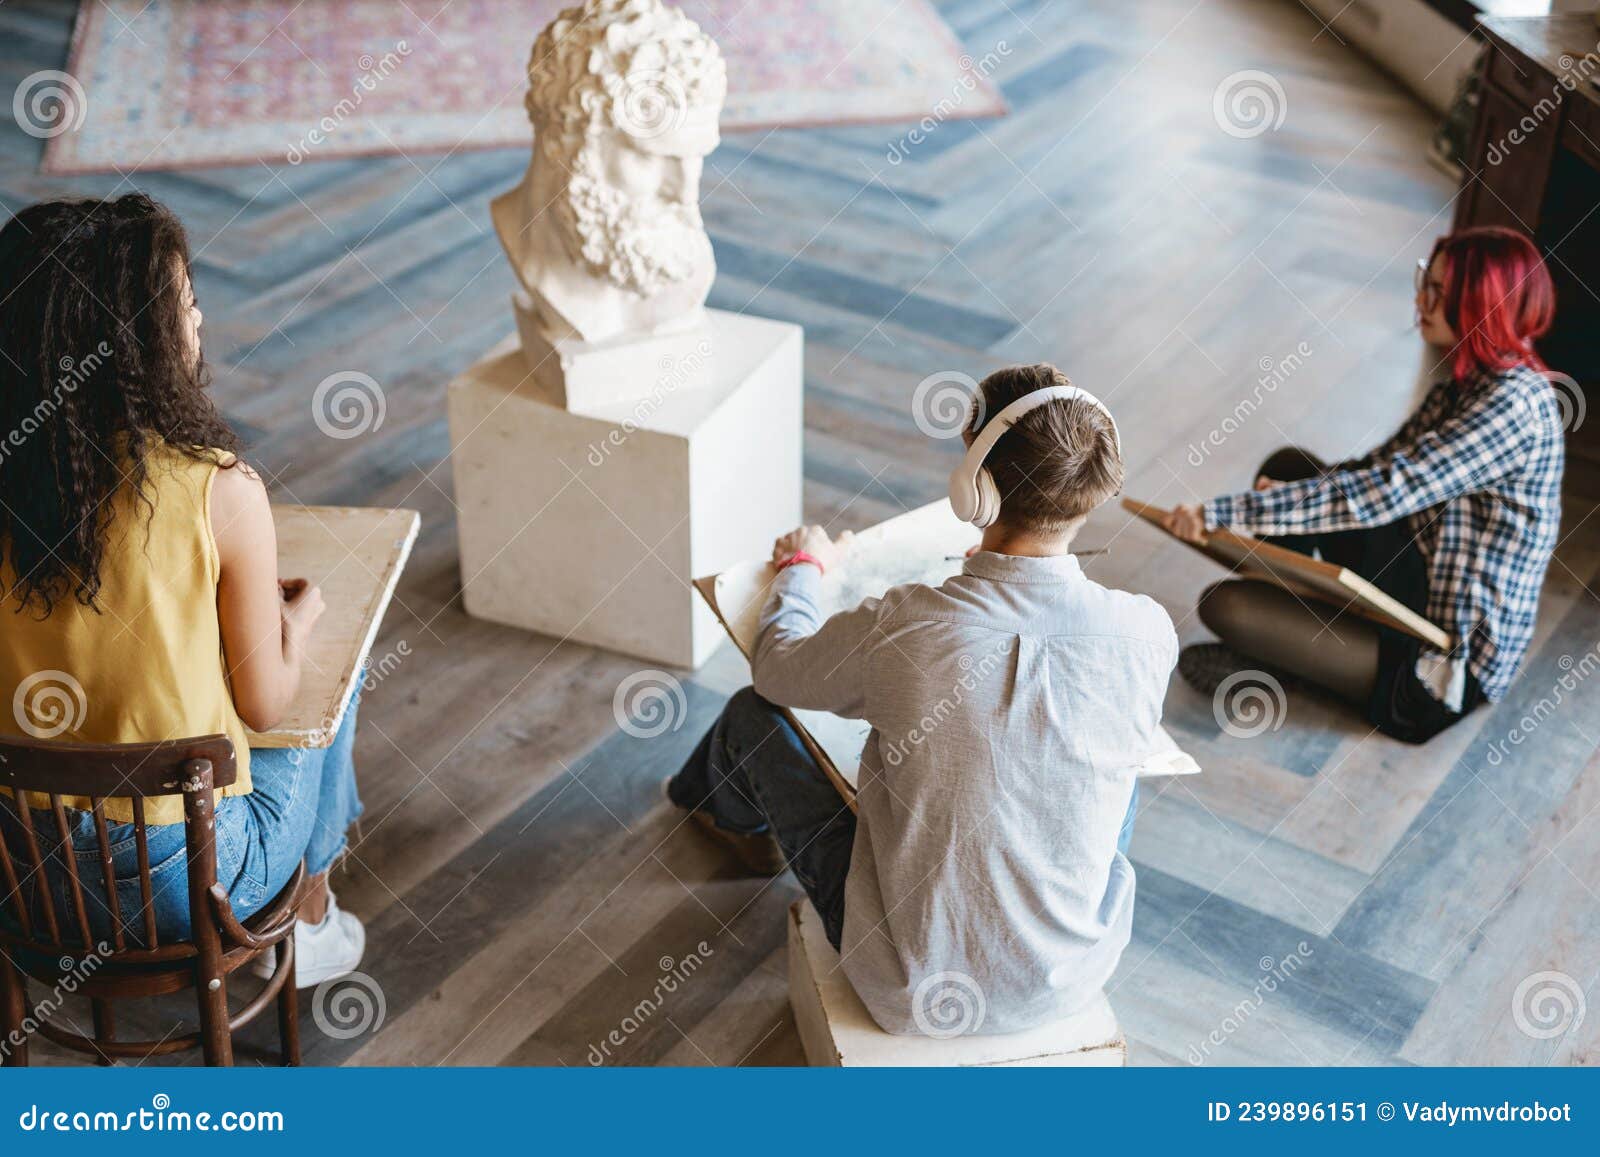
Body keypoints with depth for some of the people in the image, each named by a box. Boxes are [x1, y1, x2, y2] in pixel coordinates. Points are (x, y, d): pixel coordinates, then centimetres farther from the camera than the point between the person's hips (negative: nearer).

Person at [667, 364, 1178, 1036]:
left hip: (914, 994, -2)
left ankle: (734, 818, 54)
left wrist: (801, 567, 21)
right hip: (1072, 982, 3)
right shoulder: (1146, 635, -18)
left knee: (751, 715, 15)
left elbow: (777, 667, -1)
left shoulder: (900, 630, -25)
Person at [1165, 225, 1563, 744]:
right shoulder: (1471, 380, 4)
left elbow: (1382, 493, -31)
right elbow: (1382, 468, 7)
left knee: (1224, 605, -18)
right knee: (1288, 465, 9)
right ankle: (1280, 630, 10)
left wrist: (1224, 513, -29)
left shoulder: (1514, 404, -25)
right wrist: (1279, 495, -12)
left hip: (1448, 664, -10)